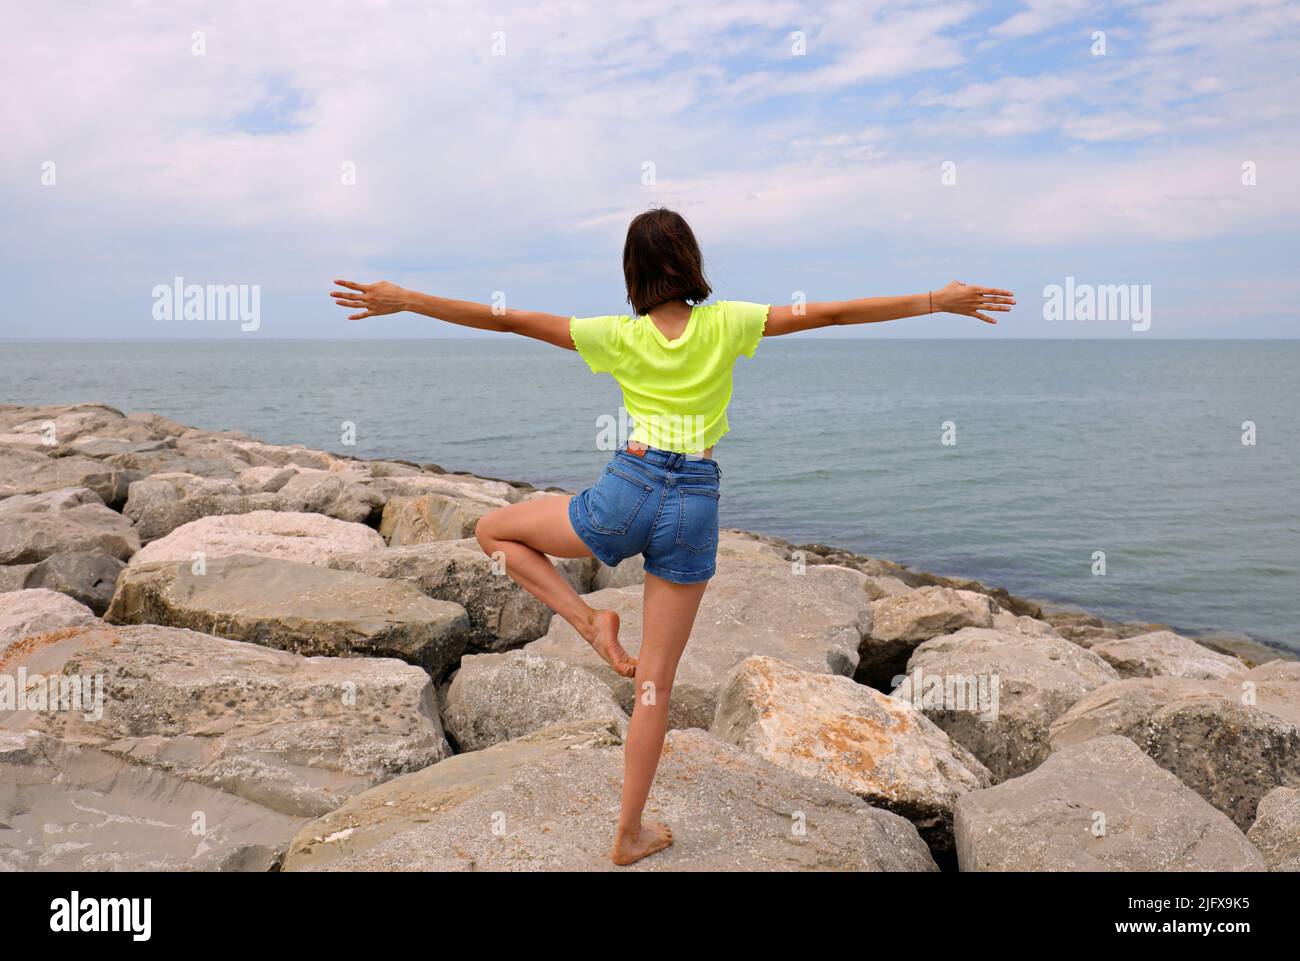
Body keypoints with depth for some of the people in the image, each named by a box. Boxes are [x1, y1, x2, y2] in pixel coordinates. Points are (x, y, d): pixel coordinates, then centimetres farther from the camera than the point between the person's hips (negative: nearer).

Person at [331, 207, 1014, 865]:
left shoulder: (620, 337, 0)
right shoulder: (726, 325, 1)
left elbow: (509, 321, 1)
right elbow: (826, 314, 1)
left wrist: (406, 300, 8)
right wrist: (936, 302, 8)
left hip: (626, 493, -2)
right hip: (696, 505, 2)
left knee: (494, 530, 23)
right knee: (656, 684, 11)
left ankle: (590, 621, 5)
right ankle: (630, 833, 19)